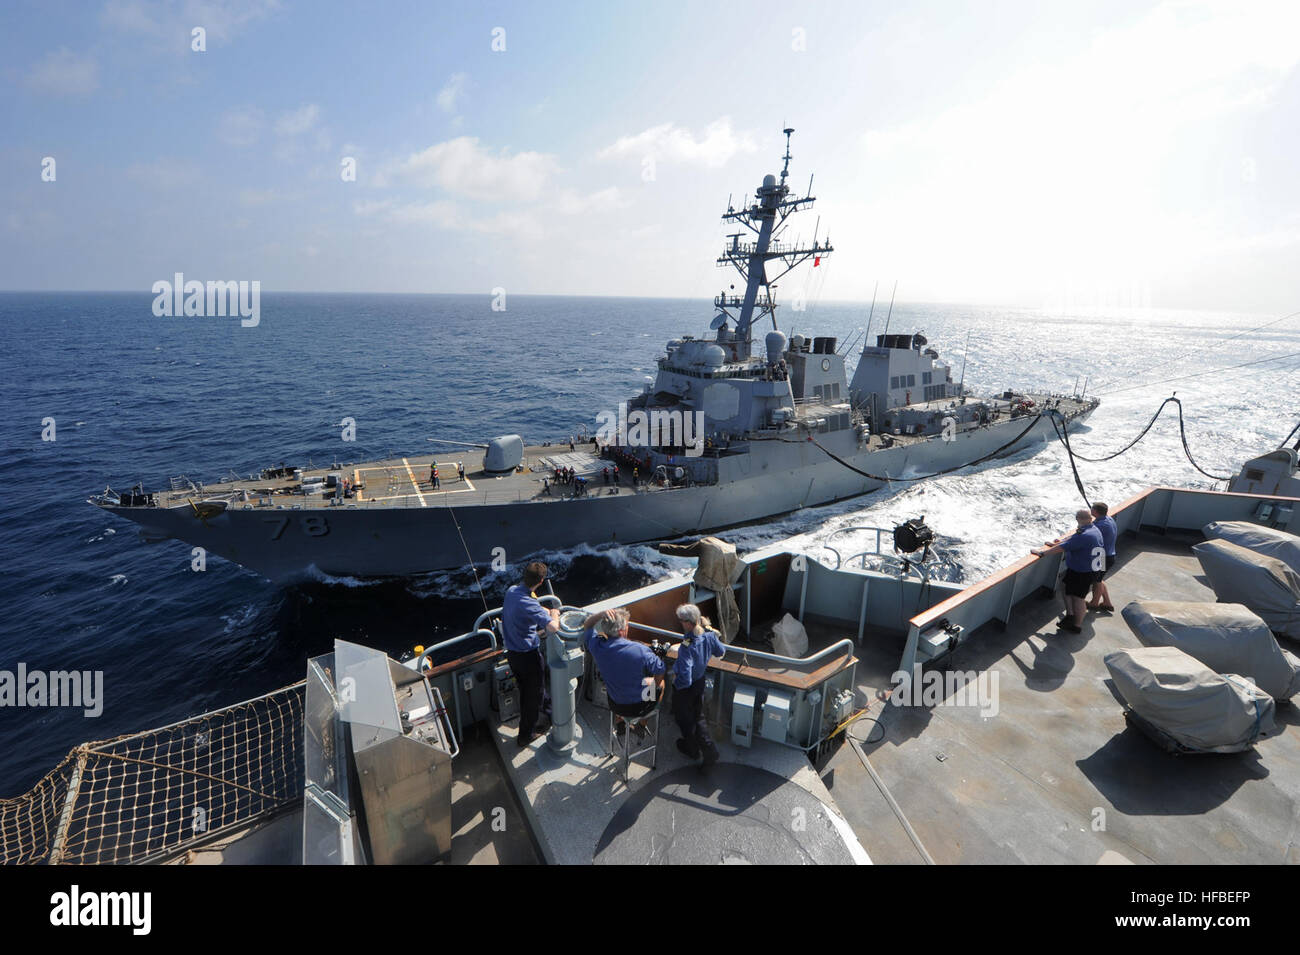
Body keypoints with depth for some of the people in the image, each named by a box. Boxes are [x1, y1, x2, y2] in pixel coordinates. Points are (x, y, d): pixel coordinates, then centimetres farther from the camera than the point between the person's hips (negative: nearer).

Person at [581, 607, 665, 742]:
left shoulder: (596, 646, -20)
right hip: (639, 707, -3)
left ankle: (619, 723, 42)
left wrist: (601, 614, -18)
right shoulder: (641, 650, -30)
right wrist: (654, 683, 6)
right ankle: (641, 726, 35)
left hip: (615, 706, 3)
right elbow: (660, 672, -15)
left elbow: (588, 625, 1)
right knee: (661, 682, 29)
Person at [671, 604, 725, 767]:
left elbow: (684, 679, -37)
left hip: (685, 688, -6)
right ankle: (710, 750, 26)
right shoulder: (709, 634, -18)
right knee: (698, 717, 27)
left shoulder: (687, 646, -38)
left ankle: (692, 749, 44)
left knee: (684, 719, 22)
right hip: (700, 681, 6)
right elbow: (720, 651, 4)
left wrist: (675, 680, -16)